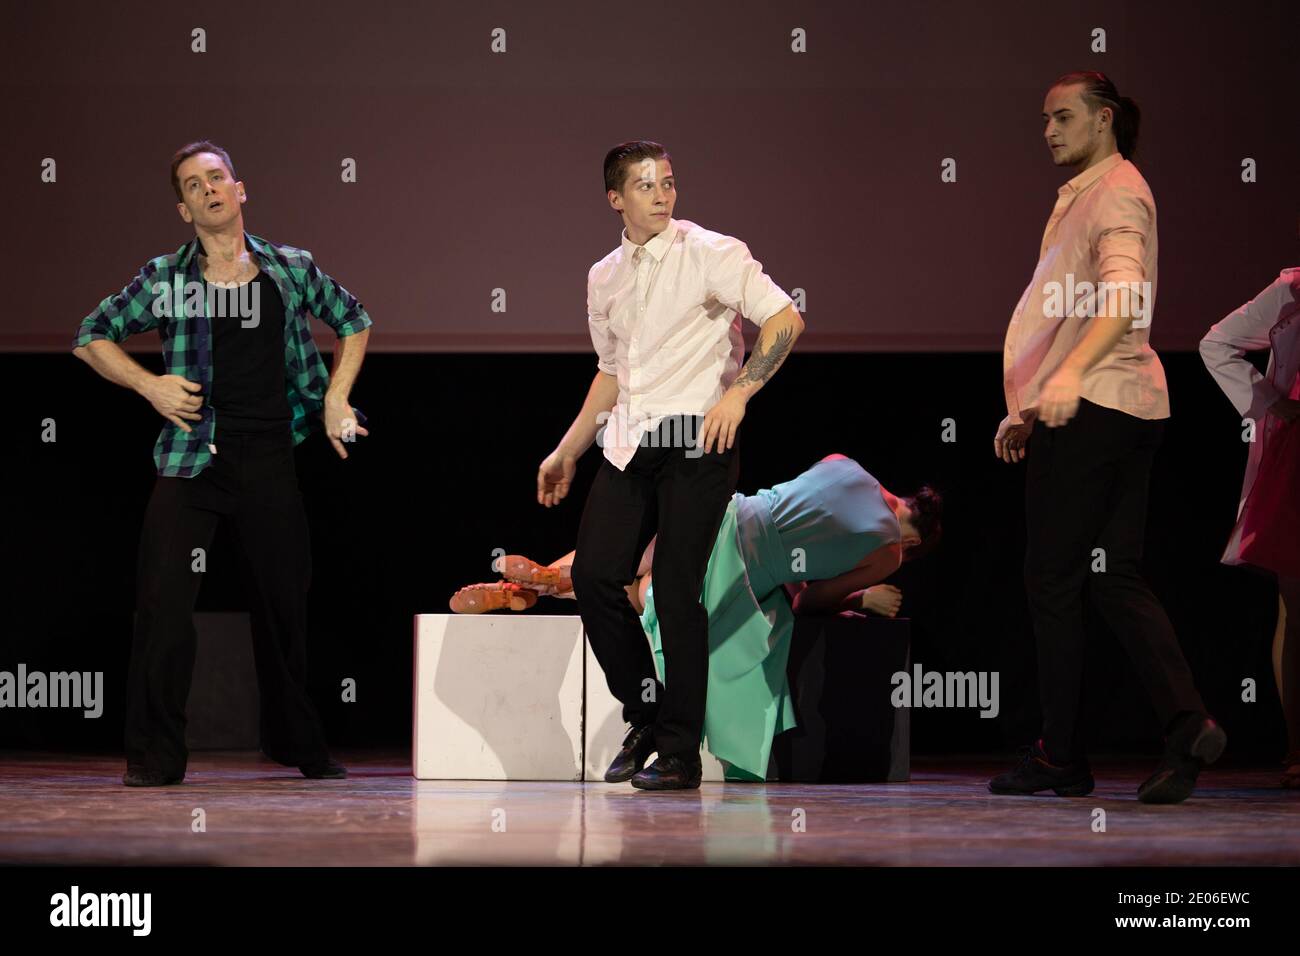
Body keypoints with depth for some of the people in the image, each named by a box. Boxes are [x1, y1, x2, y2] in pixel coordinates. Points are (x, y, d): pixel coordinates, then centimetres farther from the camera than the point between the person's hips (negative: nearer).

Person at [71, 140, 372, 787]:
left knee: (285, 600, 10)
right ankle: (153, 756, -5)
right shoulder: (165, 278, 1)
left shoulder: (291, 269, 6)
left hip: (269, 459, 2)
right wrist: (149, 384, -4)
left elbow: (353, 321, 22)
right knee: (164, 600, -12)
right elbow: (91, 337, 9)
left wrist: (336, 396, 11)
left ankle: (297, 743, 29)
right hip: (192, 457, -2)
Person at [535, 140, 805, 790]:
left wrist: (738, 394, -17)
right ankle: (644, 716, 15)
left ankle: (681, 754, 0)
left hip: (697, 440, -6)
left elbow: (785, 319, -7)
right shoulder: (604, 278, 15)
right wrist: (567, 452, 26)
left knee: (677, 590, -8)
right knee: (594, 574, -5)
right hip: (629, 444, 6)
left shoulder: (710, 254, -3)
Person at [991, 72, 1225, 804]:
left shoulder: (1117, 191, -9)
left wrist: (1071, 374, -41)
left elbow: (1124, 297, -26)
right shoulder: (1085, 194, 23)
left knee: (1054, 579, -4)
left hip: (1089, 408, -10)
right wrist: (1027, 409, 29)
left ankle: (1062, 756, 1)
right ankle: (1188, 724, -9)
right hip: (1125, 409, 10)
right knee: (1116, 577, 4)